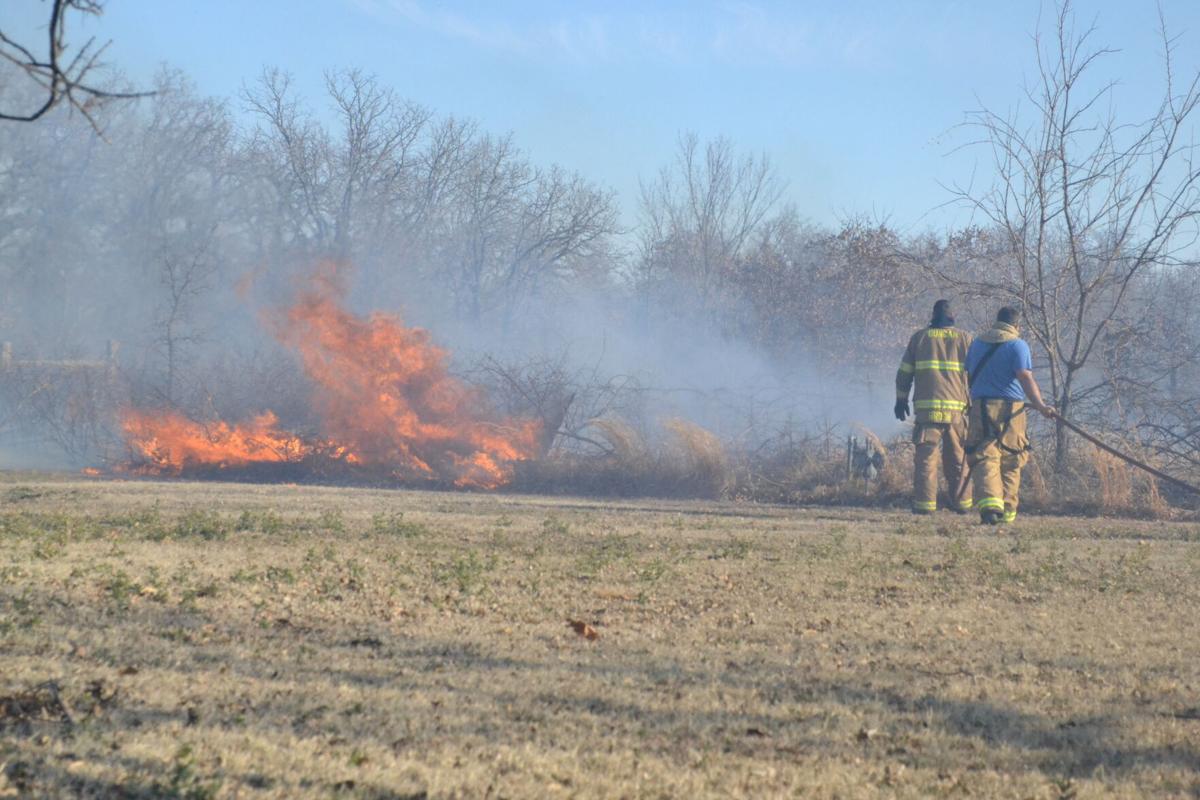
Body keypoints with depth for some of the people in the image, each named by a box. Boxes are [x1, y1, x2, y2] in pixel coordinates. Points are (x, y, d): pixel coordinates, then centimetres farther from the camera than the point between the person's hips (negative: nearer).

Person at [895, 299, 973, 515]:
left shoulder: (919, 337, 9)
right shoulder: (965, 338, 8)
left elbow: (904, 371, 11)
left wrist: (901, 399, 19)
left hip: (926, 406, -1)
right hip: (957, 408, 1)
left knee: (925, 456, -1)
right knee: (957, 458, 11)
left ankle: (925, 503, -7)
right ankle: (962, 503, 14)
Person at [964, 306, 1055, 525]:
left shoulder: (977, 344, 15)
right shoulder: (1017, 345, -2)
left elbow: (969, 375, 24)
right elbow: (1025, 378, -14)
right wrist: (1040, 406, -19)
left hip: (980, 408, 3)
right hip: (1010, 408, -3)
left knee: (985, 458, -5)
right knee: (1010, 463, 8)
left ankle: (989, 503, -26)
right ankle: (1007, 512, 12)